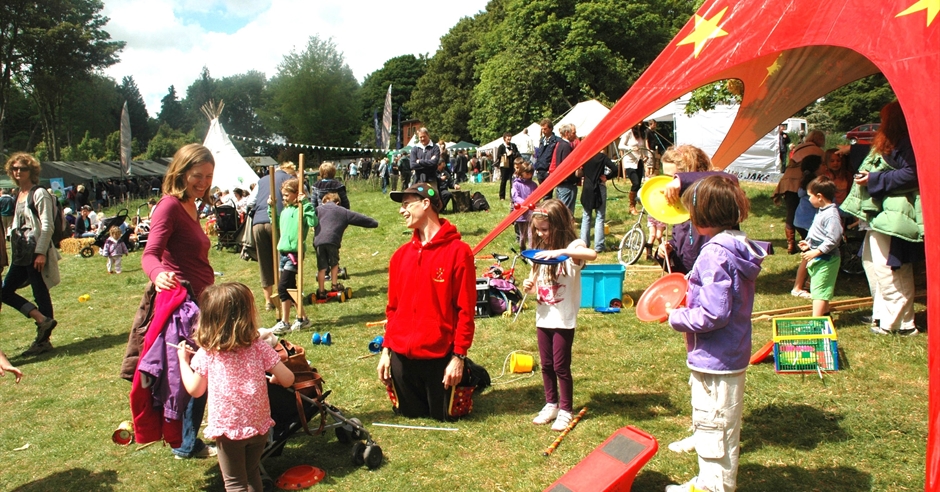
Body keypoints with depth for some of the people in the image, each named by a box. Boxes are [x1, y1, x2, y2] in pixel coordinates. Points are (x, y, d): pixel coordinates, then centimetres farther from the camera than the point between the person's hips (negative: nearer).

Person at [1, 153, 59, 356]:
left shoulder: (39, 193, -9)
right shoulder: (19, 195, 16)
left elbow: (47, 226, -15)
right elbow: (17, 225, 21)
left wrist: (41, 253, -21)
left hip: (36, 252, -9)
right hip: (21, 254, 9)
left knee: (40, 293, -3)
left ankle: (43, 341, 4)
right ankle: (43, 320, 4)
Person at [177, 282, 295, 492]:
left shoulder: (206, 353, -9)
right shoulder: (259, 348, -7)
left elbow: (194, 390, 0)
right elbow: (287, 380, -8)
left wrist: (183, 360, 12)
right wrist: (272, 379, 15)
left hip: (227, 429, -2)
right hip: (259, 425, 2)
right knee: (252, 474, 24)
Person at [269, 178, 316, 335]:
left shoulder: (302, 209, -10)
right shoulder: (285, 211, 15)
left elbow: (313, 222, -28)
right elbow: (277, 225, 30)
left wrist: (305, 203, -26)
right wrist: (271, 207, 21)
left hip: (294, 253, -9)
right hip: (283, 252, 9)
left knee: (283, 287, -11)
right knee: (290, 287, 14)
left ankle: (284, 323, -5)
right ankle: (302, 318, 24)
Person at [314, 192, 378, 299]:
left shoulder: (318, 209, 26)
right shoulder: (343, 212, 20)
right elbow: (360, 218, 23)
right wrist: (373, 222, 31)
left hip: (318, 241, 1)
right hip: (332, 240, -1)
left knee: (321, 267, 7)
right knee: (334, 263, 22)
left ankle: (321, 291, 10)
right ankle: (335, 285, 30)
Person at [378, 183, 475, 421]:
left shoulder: (458, 251, -9)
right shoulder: (401, 254, 7)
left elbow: (465, 309, -10)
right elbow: (393, 308, 12)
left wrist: (459, 356, -12)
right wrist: (386, 350, 7)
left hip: (439, 356, -5)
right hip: (401, 356, 5)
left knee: (444, 416, 9)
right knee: (410, 415, 15)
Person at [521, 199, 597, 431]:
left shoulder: (572, 247, -13)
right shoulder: (541, 250, 8)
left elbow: (592, 254, -36)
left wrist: (560, 251, -44)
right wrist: (529, 286, -7)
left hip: (564, 318, -6)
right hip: (543, 316, 6)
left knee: (561, 366, 2)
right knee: (546, 365, 14)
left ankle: (566, 410, 18)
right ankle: (551, 404, 30)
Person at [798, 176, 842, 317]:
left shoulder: (831, 215, -22)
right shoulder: (822, 211, 11)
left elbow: (833, 239, -27)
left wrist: (816, 252, -26)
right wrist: (809, 243, 15)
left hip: (826, 259, -11)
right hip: (818, 258, 11)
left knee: (820, 290, -11)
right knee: (820, 289, 20)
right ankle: (825, 315, 34)